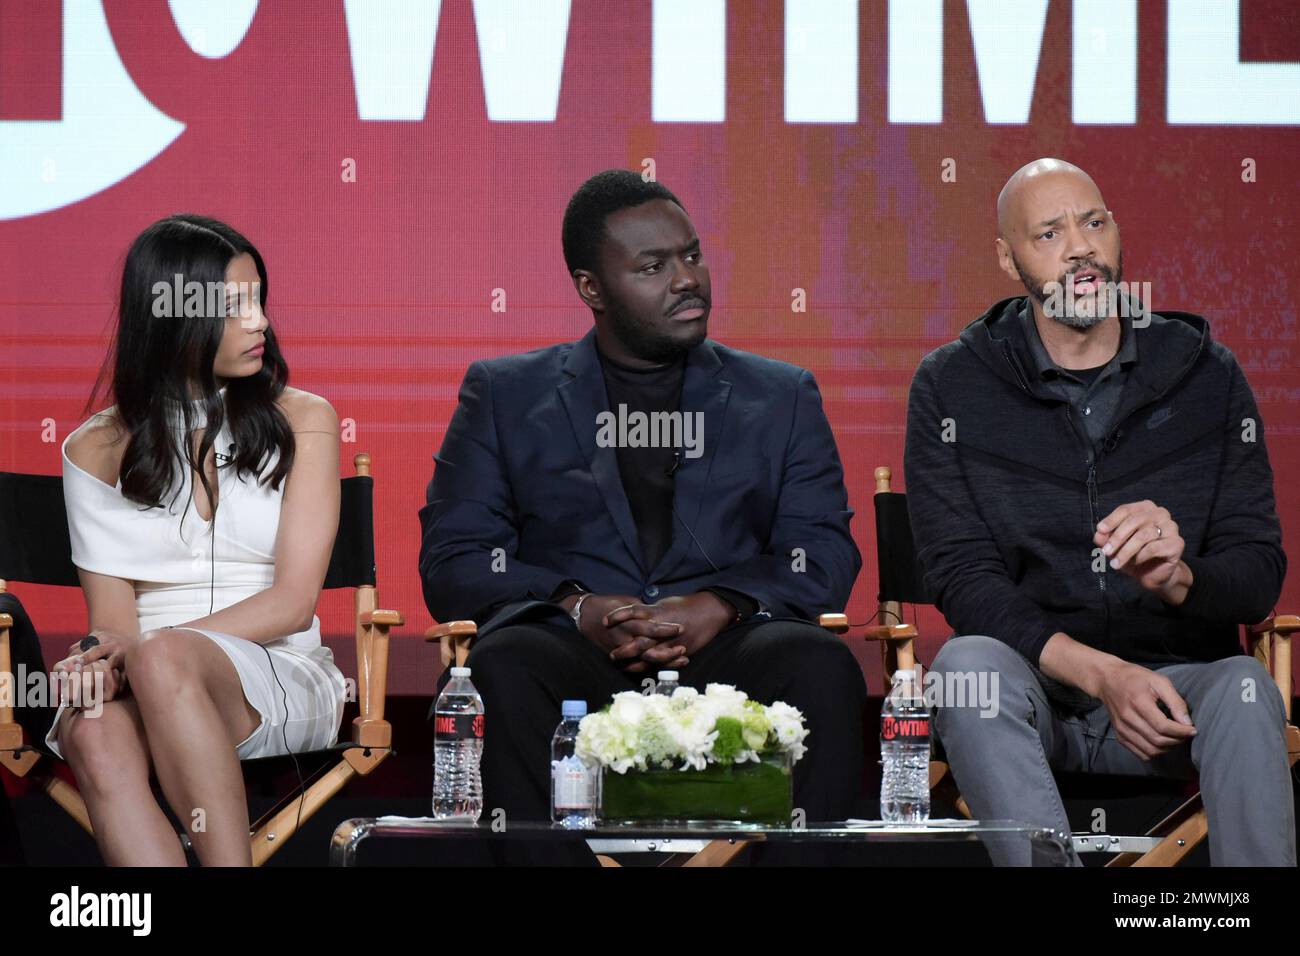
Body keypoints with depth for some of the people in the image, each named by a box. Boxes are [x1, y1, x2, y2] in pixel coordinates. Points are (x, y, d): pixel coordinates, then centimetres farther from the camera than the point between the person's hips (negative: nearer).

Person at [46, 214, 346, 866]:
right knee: (95, 734, -36)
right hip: (149, 687, 1)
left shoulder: (302, 422, 9)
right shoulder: (97, 450, 13)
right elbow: (112, 611, 7)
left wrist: (143, 650, -13)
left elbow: (293, 603, 0)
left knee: (165, 661, -36)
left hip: (282, 679, -1)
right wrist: (104, 656, -20)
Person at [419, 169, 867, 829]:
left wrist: (720, 606, -11)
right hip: (572, 653, -1)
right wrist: (577, 608, -11)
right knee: (503, 668, -35)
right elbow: (450, 561, 8)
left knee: (820, 666, -32)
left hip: (724, 652, 1)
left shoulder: (781, 397, 20)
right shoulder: (504, 395, 17)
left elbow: (826, 557, 10)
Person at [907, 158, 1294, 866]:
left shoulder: (1204, 375, 6)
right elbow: (960, 576, -6)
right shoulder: (952, 385, 3)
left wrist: (1178, 577, -23)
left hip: (1177, 678, 1)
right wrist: (1100, 673, -21)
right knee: (966, 663, -33)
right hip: (1029, 685, 0)